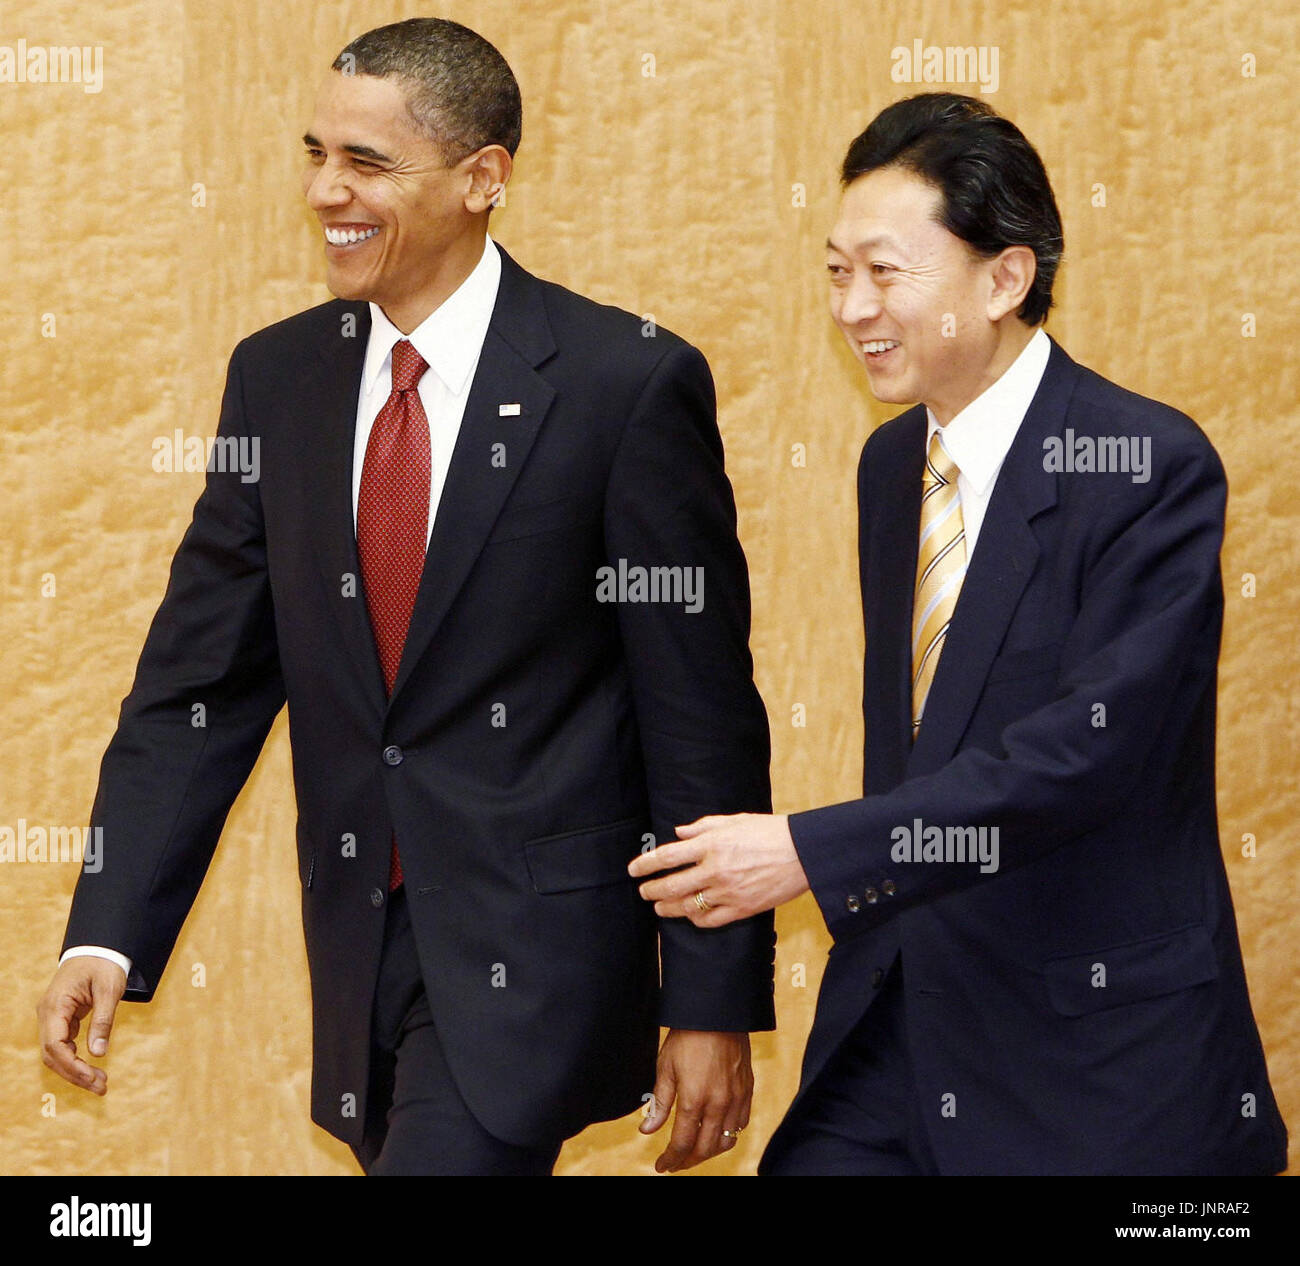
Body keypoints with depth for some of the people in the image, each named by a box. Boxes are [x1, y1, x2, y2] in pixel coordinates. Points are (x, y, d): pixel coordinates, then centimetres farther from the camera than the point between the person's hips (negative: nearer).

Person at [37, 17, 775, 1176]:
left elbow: (703, 717, -7)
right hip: (362, 944, 5)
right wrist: (108, 933, -3)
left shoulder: (627, 384, -9)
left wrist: (714, 1002, -7)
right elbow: (199, 682, 7)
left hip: (535, 948, -5)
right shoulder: (277, 378, 6)